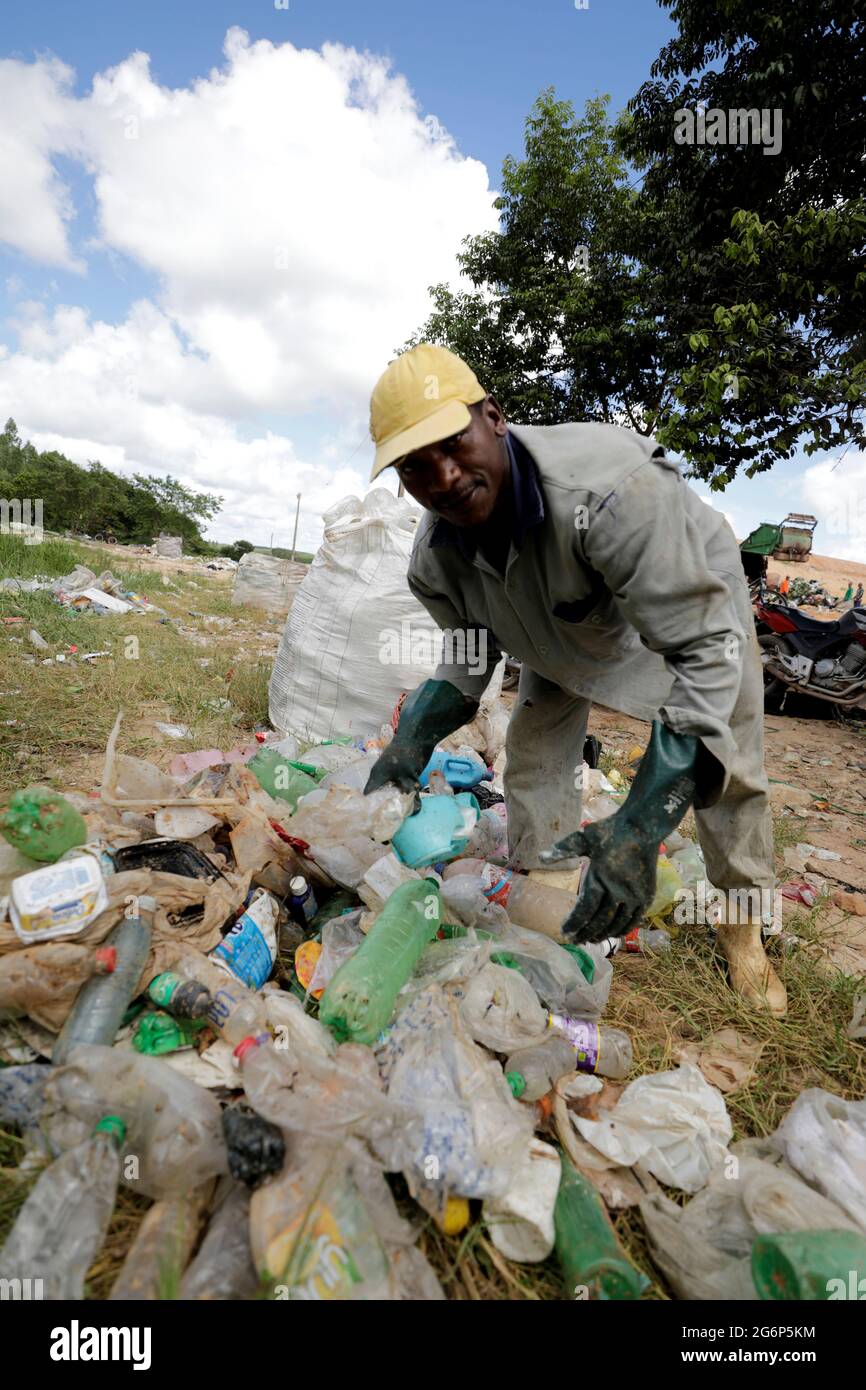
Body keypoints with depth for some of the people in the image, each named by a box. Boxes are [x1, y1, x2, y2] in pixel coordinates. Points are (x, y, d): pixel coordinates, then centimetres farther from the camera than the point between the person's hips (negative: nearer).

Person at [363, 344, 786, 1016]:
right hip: (565, 621, 4)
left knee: (728, 766, -1)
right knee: (534, 750, -2)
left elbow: (706, 650, -44)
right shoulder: (436, 557, -25)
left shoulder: (609, 483, -46)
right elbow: (470, 650, -4)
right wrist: (411, 743, -20)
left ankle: (743, 926, 22)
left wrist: (643, 824, -52)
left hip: (692, 591, -3)